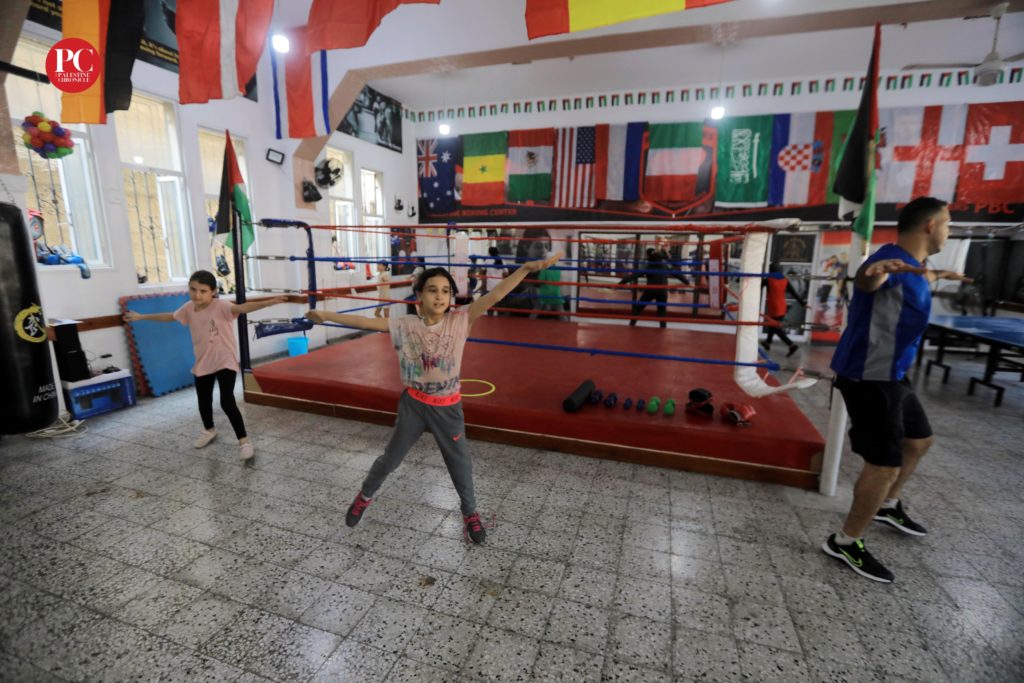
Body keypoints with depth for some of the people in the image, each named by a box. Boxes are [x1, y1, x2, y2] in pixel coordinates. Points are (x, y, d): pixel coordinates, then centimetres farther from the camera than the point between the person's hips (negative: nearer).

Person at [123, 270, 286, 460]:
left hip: (225, 361, -7)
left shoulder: (221, 306, -20)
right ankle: (209, 430, 47)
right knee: (204, 401, 20)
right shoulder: (189, 308, 1)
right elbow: (169, 317, 21)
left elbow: (242, 308, -38)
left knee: (227, 402, -16)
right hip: (202, 363, 7)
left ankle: (243, 440, -5)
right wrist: (141, 317, 32)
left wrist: (268, 302, -57)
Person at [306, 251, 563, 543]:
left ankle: (470, 513, 40)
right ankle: (364, 496, 48)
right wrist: (327, 315, -6)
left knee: (459, 462, 14)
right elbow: (367, 322, -6)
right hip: (414, 403, 1)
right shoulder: (406, 325, -10)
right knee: (390, 458, 19)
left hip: (448, 407, 0)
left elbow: (493, 295, -24)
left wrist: (526, 268, -32)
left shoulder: (460, 320, -15)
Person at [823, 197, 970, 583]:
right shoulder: (893, 261, -19)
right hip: (869, 377, -11)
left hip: (889, 375, 11)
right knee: (885, 464, -8)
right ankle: (845, 543, 7)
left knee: (919, 439, 26)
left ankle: (887, 507, 47)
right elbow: (865, 282, -45)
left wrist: (935, 277, 53)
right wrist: (874, 272, -66)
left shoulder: (908, 266, 13)